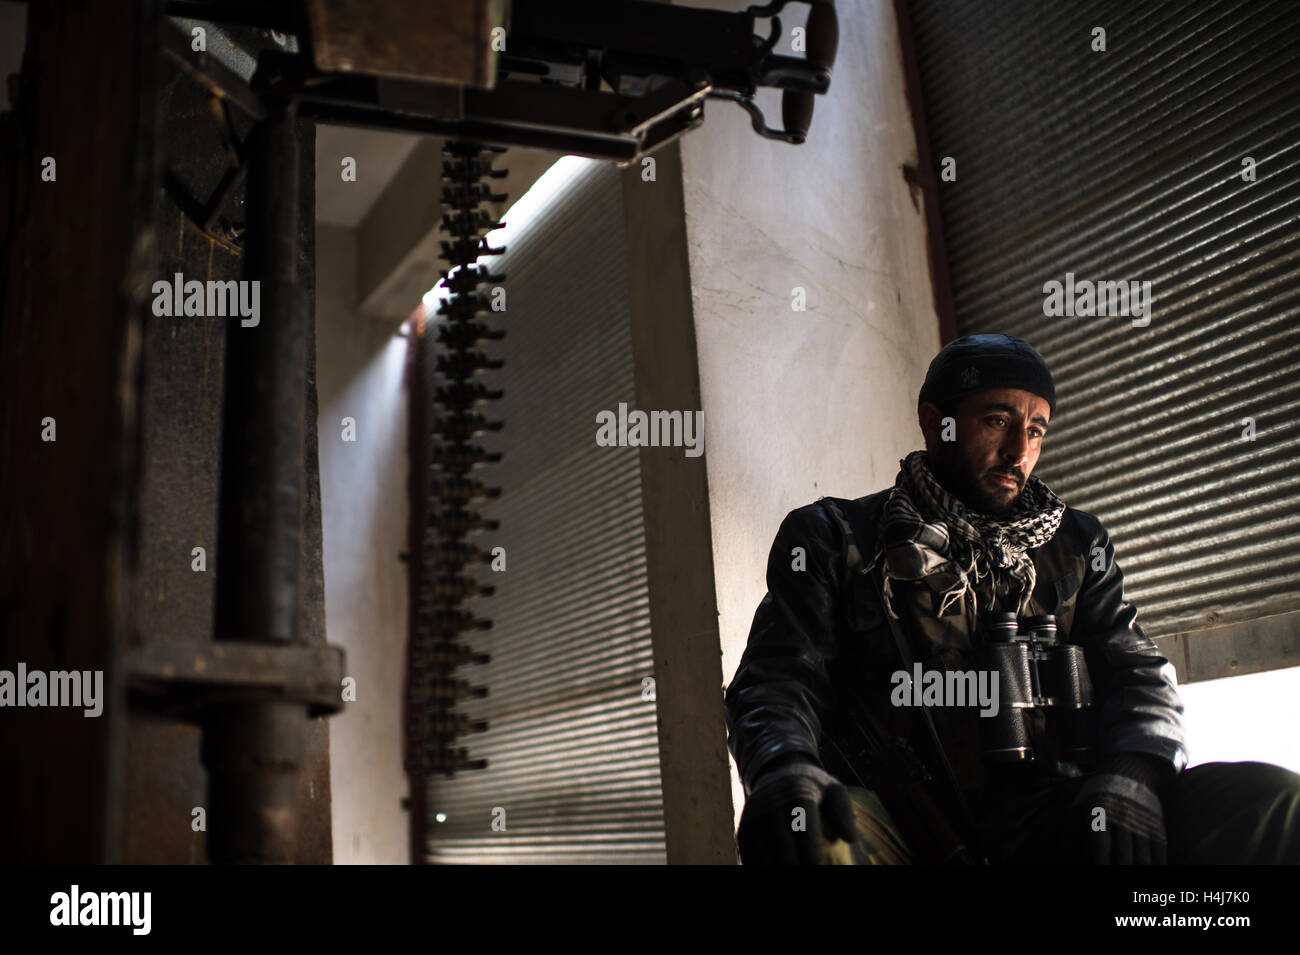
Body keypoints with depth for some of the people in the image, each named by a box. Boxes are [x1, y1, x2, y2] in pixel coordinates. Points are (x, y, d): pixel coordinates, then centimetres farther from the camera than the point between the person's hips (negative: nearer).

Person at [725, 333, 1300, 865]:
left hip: (1049, 820, 3)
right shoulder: (833, 538, 11)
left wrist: (1129, 772, -11)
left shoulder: (1072, 543, 23)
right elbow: (778, 677, 0)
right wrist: (784, 768, -25)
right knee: (817, 831, -39)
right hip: (907, 830, -3)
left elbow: (1135, 671, 14)